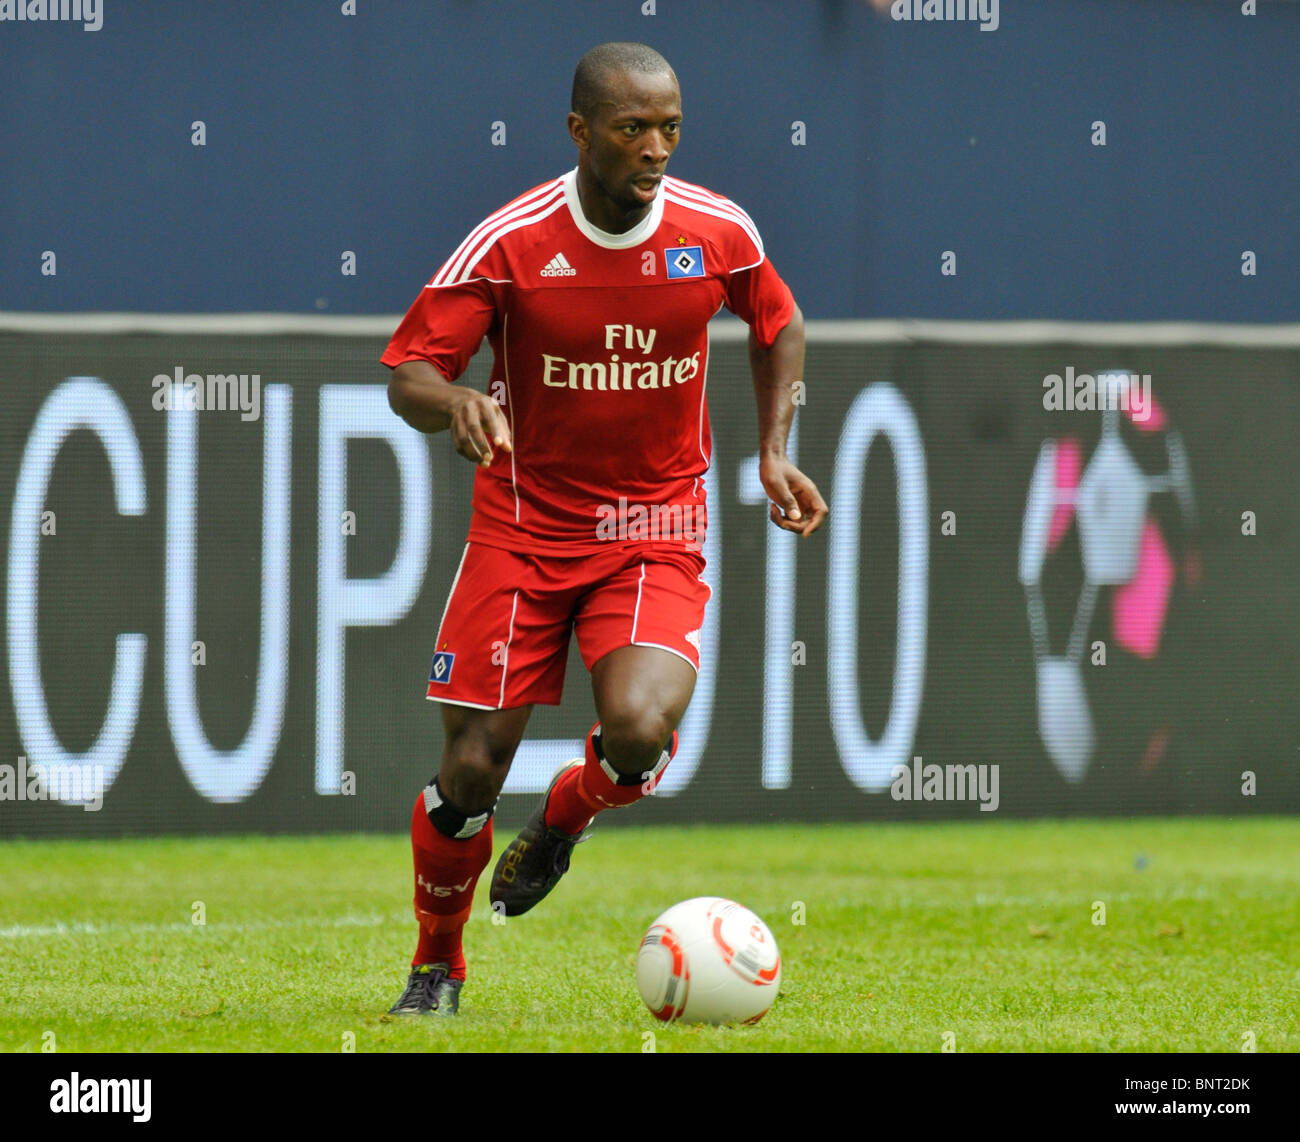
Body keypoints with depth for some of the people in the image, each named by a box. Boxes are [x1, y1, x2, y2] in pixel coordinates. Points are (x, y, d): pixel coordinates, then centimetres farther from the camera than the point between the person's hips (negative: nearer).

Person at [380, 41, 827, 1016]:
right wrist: (454, 404, -34)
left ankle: (561, 824, 11)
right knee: (471, 770, -3)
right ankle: (436, 964, 24)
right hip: (526, 524, -1)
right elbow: (407, 375, -12)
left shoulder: (718, 232, -6)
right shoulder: (510, 242, -14)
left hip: (657, 532, 1)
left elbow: (779, 325, 16)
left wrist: (774, 452, 6)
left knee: (638, 733, -25)